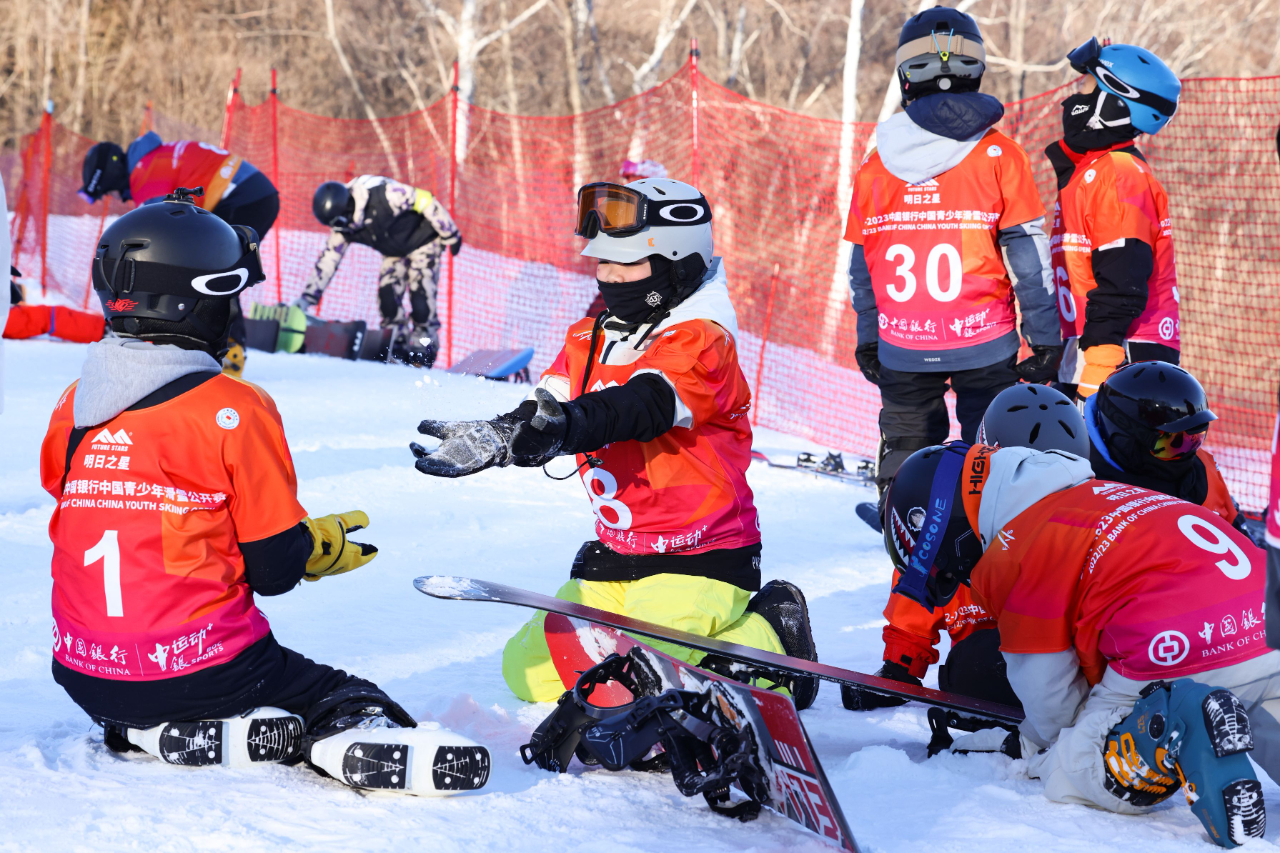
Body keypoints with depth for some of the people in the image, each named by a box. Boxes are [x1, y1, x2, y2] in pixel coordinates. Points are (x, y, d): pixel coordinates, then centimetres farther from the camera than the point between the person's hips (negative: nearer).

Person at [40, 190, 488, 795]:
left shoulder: (72, 408, 1)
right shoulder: (237, 411, -13)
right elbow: (274, 569, -8)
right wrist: (323, 546, 14)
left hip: (86, 677, 5)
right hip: (202, 669, -4)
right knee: (340, 695, 10)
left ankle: (145, 732, 1)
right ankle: (353, 732, -25)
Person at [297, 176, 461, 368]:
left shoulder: (383, 194, -35)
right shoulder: (343, 227, -13)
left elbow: (425, 201, -25)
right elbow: (327, 261, -7)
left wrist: (451, 234, -16)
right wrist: (307, 298, -12)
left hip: (423, 241, -6)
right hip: (394, 252, 6)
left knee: (420, 293, -15)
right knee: (387, 295, -9)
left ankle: (424, 350, -2)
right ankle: (398, 348, 4)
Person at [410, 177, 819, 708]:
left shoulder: (701, 345, -15)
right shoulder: (589, 340, 8)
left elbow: (638, 408, -33)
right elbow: (542, 414, -4)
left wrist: (563, 426, -52)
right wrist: (493, 439, -27)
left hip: (697, 561, -8)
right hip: (617, 562, 8)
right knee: (530, 671, 3)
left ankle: (768, 641, 5)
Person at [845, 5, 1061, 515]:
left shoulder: (877, 163, 2)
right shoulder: (999, 156, -7)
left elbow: (862, 263, 9)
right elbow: (1027, 255, -7)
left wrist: (867, 339, 20)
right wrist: (1045, 338, 0)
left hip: (901, 350, 3)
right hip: (983, 344, -2)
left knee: (904, 453, 14)